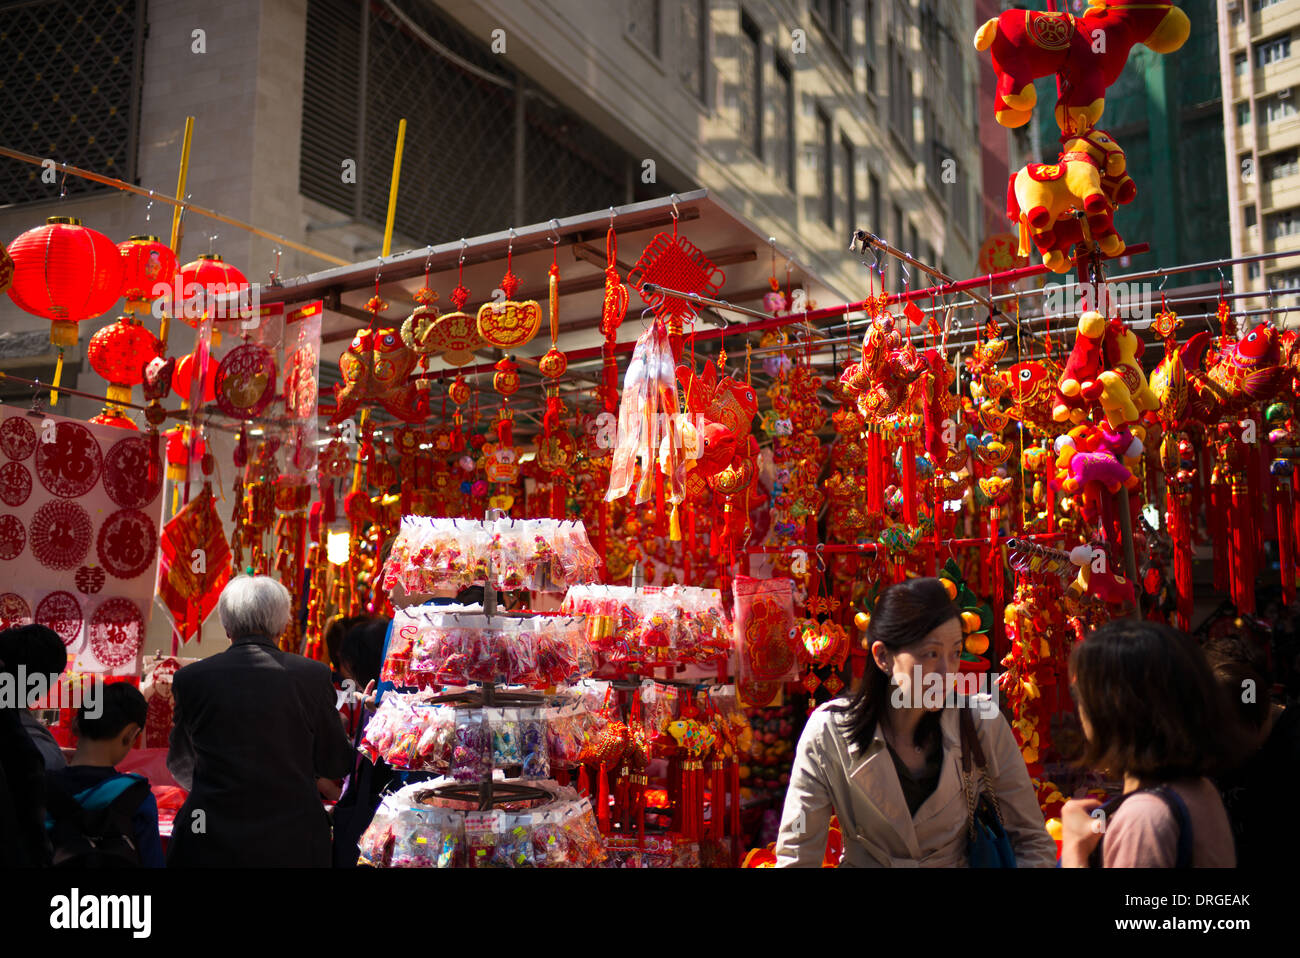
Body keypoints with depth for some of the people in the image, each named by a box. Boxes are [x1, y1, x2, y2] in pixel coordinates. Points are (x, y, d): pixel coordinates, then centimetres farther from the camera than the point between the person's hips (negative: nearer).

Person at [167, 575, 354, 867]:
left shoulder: (191, 678, -5)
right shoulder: (314, 675, -8)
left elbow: (180, 766, 12)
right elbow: (336, 766, 0)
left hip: (210, 847, 1)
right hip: (294, 845, 0)